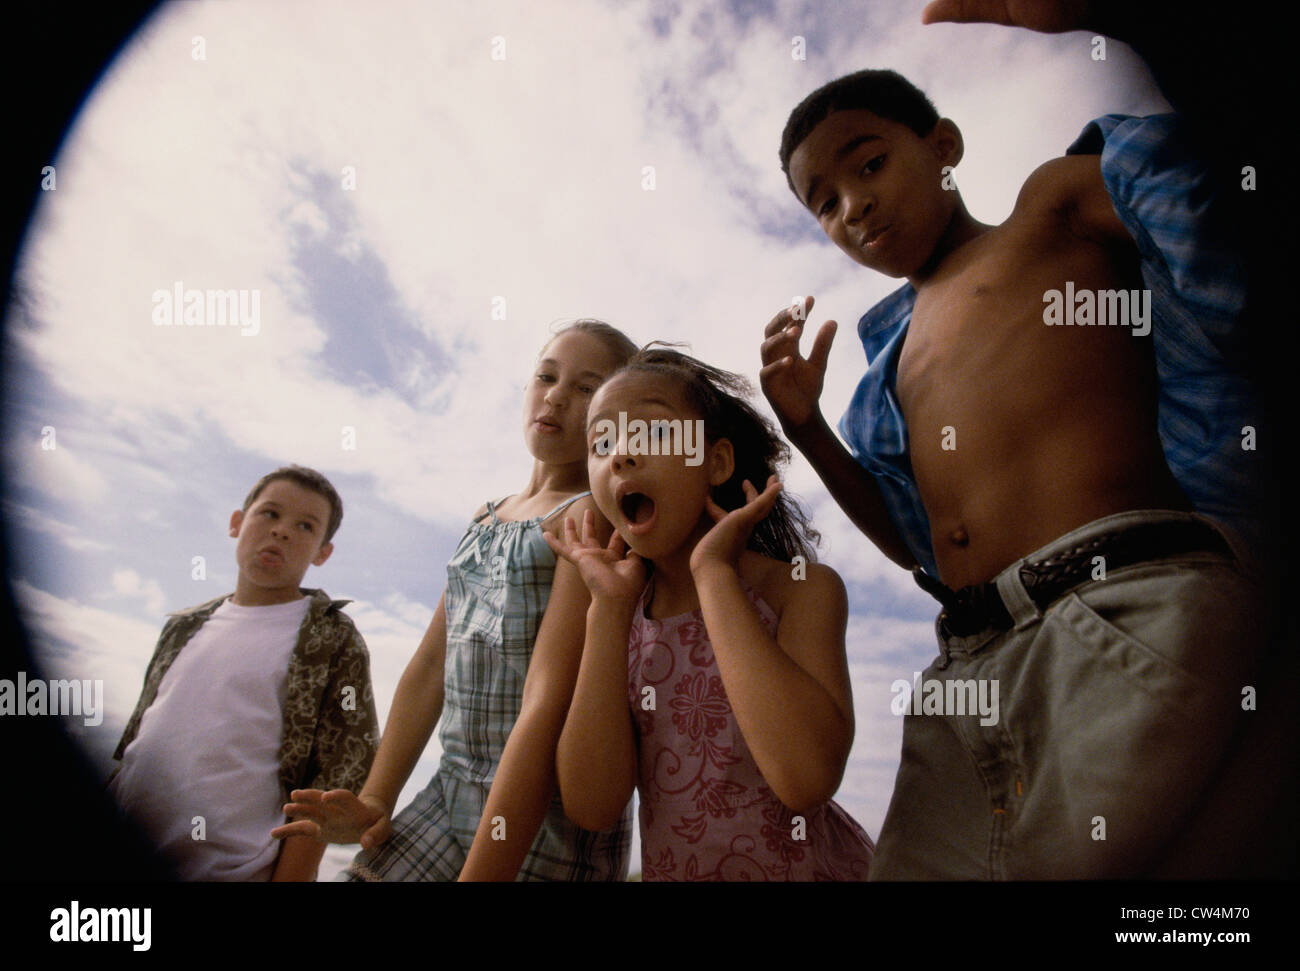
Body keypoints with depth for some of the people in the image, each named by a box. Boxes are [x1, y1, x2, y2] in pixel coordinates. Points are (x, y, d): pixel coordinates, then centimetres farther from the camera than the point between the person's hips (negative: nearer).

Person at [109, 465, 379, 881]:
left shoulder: (333, 641, -5)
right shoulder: (185, 628, 12)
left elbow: (333, 783, -10)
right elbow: (134, 738, 16)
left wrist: (289, 877, -15)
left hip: (229, 869, -5)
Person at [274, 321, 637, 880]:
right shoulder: (486, 520, 14)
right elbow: (431, 667, 12)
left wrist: (483, 870, -23)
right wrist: (375, 801, 3)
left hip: (552, 809, -6)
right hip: (452, 791, 6)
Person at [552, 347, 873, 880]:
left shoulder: (803, 589, -10)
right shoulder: (623, 618, 1)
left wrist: (713, 574, -20)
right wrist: (609, 607, -12)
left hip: (803, 865, -2)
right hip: (668, 868, 3)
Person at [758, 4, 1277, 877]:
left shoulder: (1057, 205, 12)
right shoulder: (898, 341, 26)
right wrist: (807, 426, 17)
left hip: (1133, 608, -6)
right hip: (969, 661, 7)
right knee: (918, 867, 7)